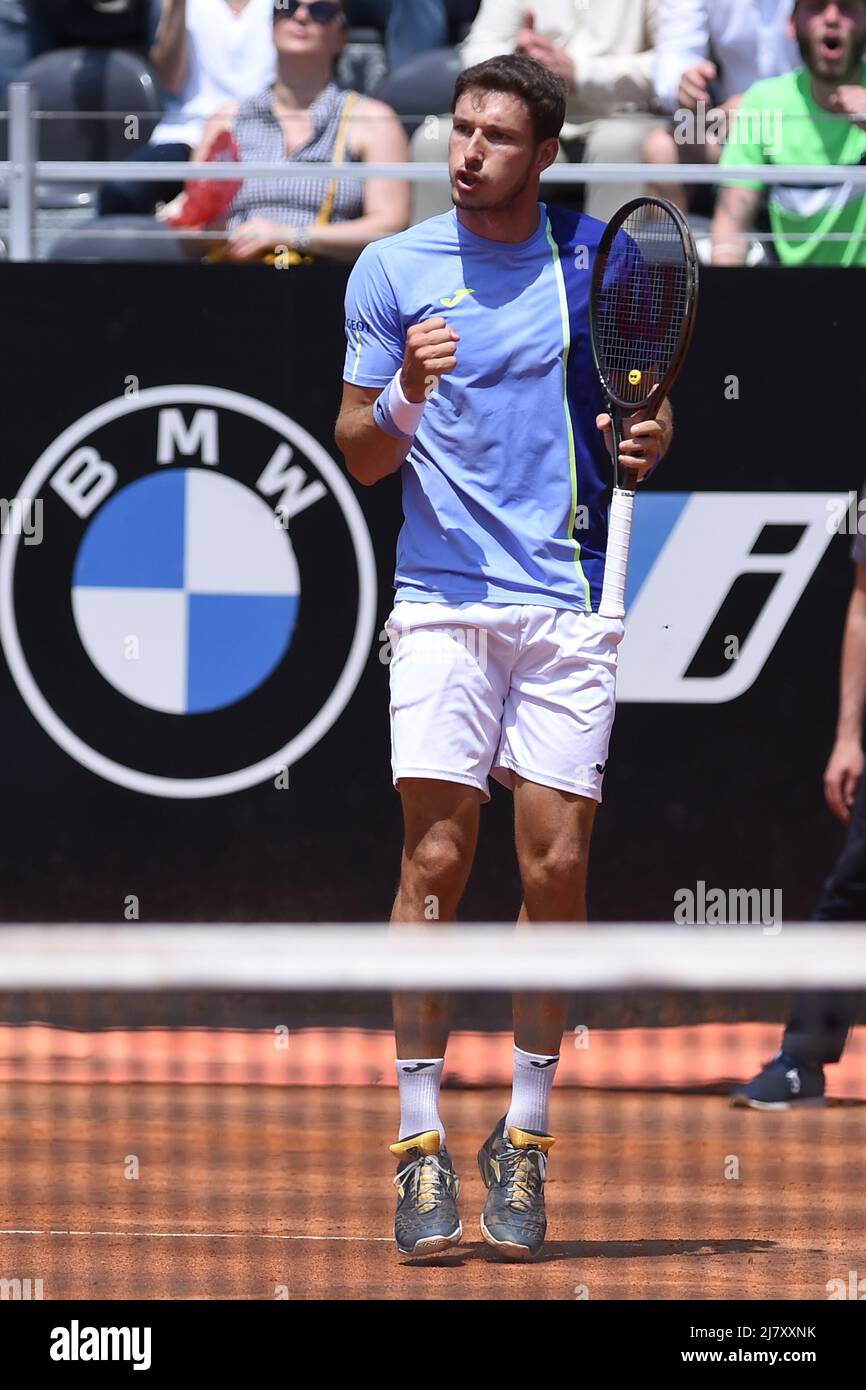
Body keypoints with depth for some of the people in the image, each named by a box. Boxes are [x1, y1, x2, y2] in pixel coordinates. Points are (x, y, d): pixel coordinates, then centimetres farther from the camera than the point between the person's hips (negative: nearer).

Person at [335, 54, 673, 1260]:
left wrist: (648, 441, -4)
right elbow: (359, 457, 6)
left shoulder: (597, 262, 7)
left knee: (556, 866, -2)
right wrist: (406, 398, -15)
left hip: (570, 603, 1)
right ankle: (420, 1138, -3)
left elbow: (644, 409, 18)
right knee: (436, 858, -8)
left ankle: (525, 1136, 10)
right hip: (445, 601, -1)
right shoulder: (394, 270, 5)